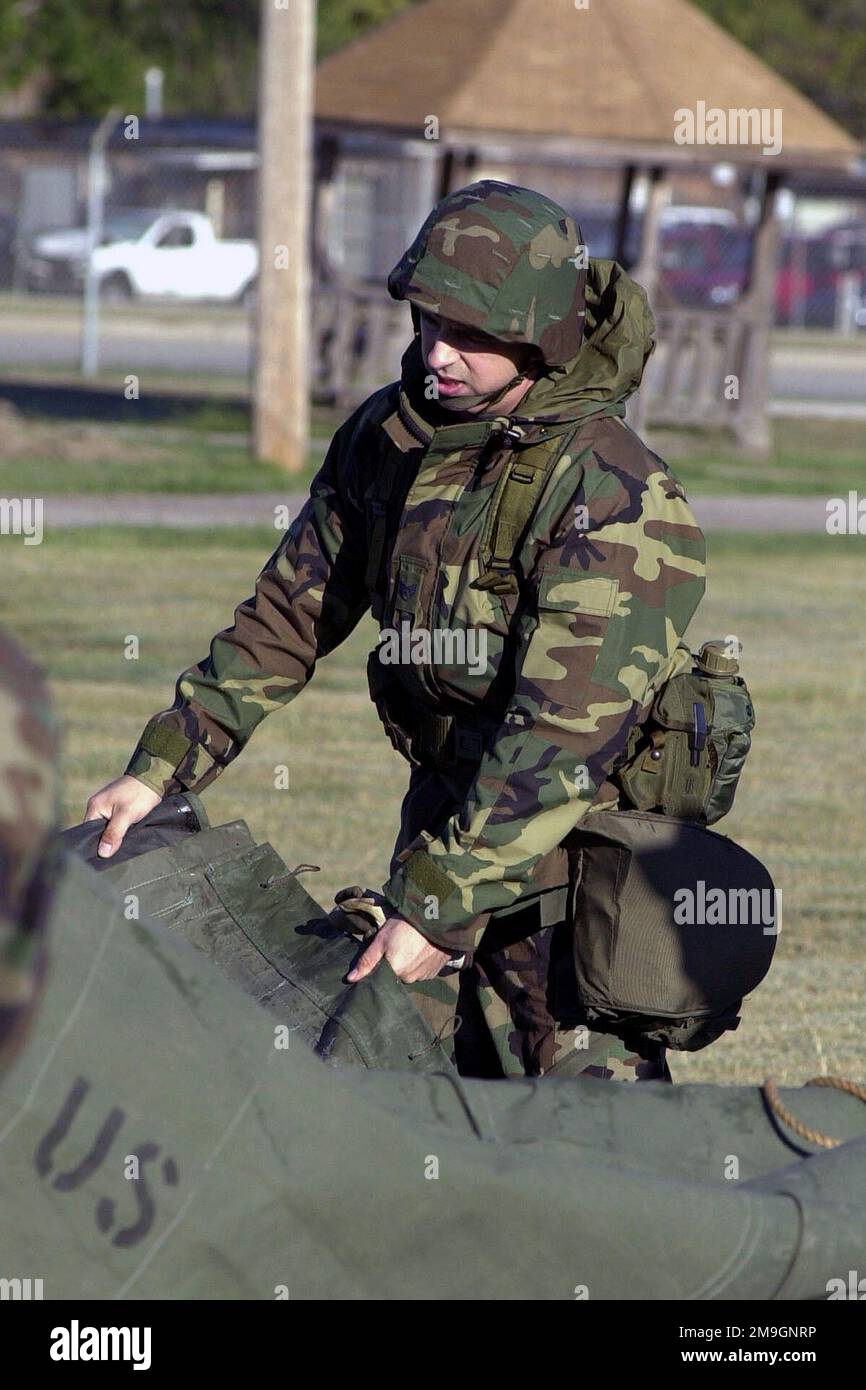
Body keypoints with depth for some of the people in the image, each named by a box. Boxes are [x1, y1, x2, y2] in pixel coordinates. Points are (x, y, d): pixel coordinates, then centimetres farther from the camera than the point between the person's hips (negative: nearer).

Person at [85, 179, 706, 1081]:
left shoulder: (613, 494, -23)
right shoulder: (386, 438, 0)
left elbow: (565, 731, -27)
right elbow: (287, 617, 10)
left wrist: (441, 904, -30)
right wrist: (159, 769, 3)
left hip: (584, 829, -6)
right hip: (444, 799, 6)